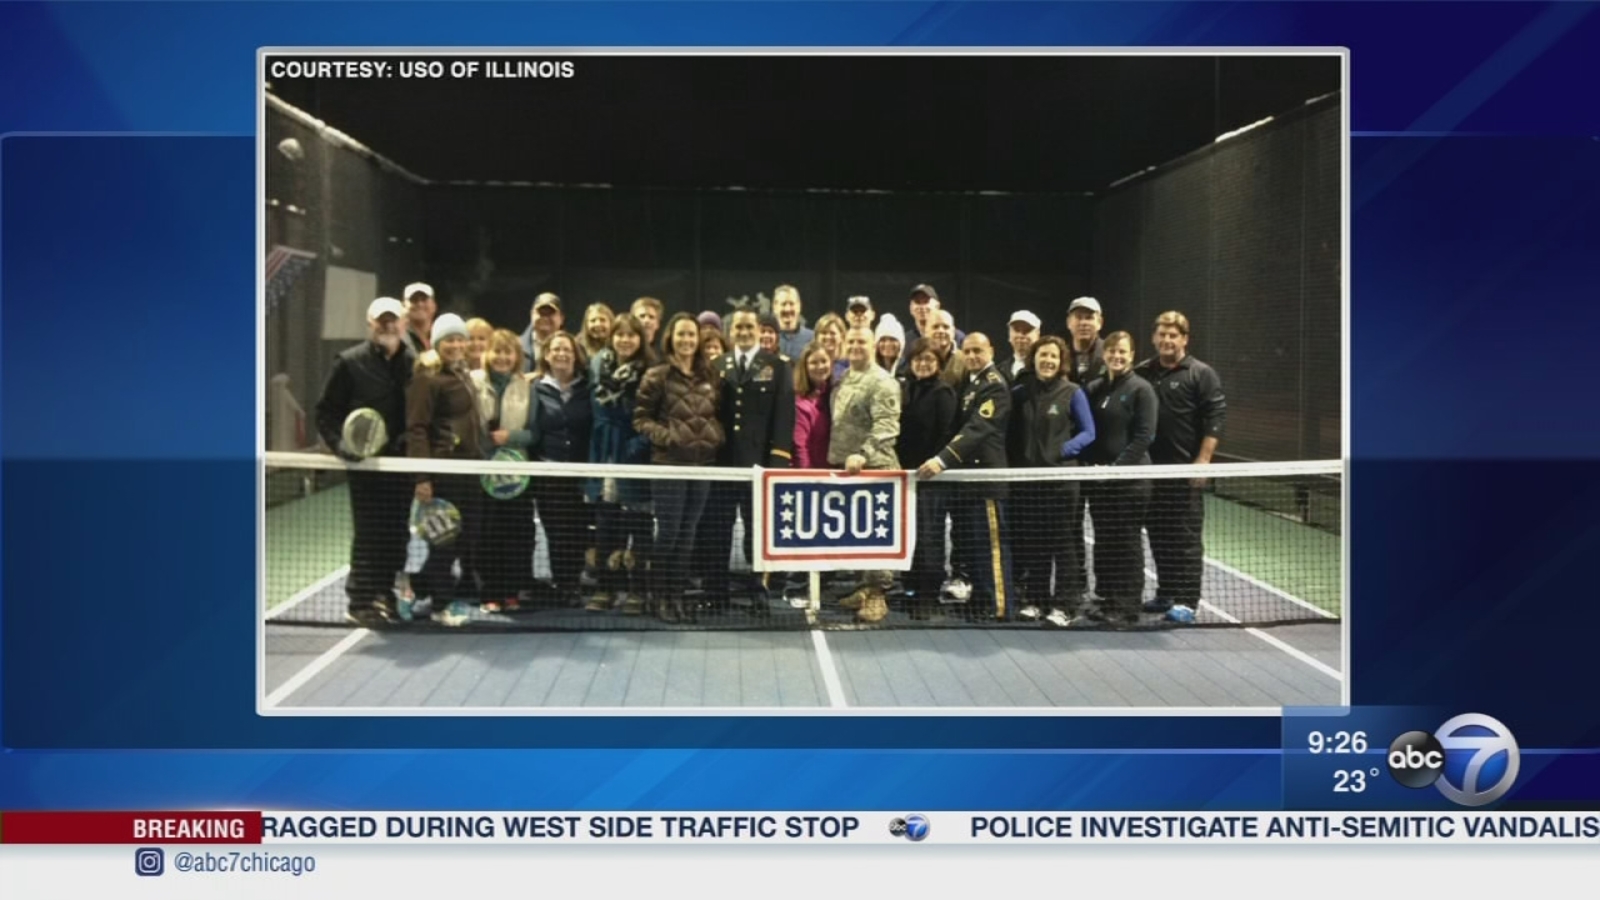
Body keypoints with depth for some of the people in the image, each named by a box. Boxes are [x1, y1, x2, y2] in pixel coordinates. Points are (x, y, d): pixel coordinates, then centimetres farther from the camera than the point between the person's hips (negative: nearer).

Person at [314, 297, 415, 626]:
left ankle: (384, 594, 23)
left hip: (402, 463, 3)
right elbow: (326, 411, 0)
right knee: (368, 534, -2)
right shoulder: (350, 362, -1)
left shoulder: (413, 364, 5)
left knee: (397, 534, 8)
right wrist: (340, 444, -15)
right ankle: (359, 601, 8)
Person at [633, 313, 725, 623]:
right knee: (669, 532, -1)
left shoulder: (708, 376, 11)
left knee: (688, 533, 9)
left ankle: (678, 594, 18)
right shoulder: (657, 376, -4)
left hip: (703, 463, 5)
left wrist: (716, 435, 2)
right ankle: (661, 596, 11)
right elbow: (641, 418, -4)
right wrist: (664, 436, -17)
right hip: (669, 463, -5)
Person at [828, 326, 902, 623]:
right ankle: (866, 587, 20)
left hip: (874, 467, -8)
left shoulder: (882, 382, -10)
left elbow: (886, 425, -21)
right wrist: (834, 456, 17)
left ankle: (878, 593, 1)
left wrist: (863, 453, -32)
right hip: (844, 466, 8)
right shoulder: (843, 379, 16)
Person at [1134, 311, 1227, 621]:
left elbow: (1215, 419, -8)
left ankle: (1187, 600, 1)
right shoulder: (1142, 374, 10)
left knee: (1186, 535, -3)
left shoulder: (1201, 374, -3)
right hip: (1151, 468, 5)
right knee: (1158, 534, 11)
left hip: (1186, 469, -5)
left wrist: (1203, 460, -15)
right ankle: (1165, 594, 22)